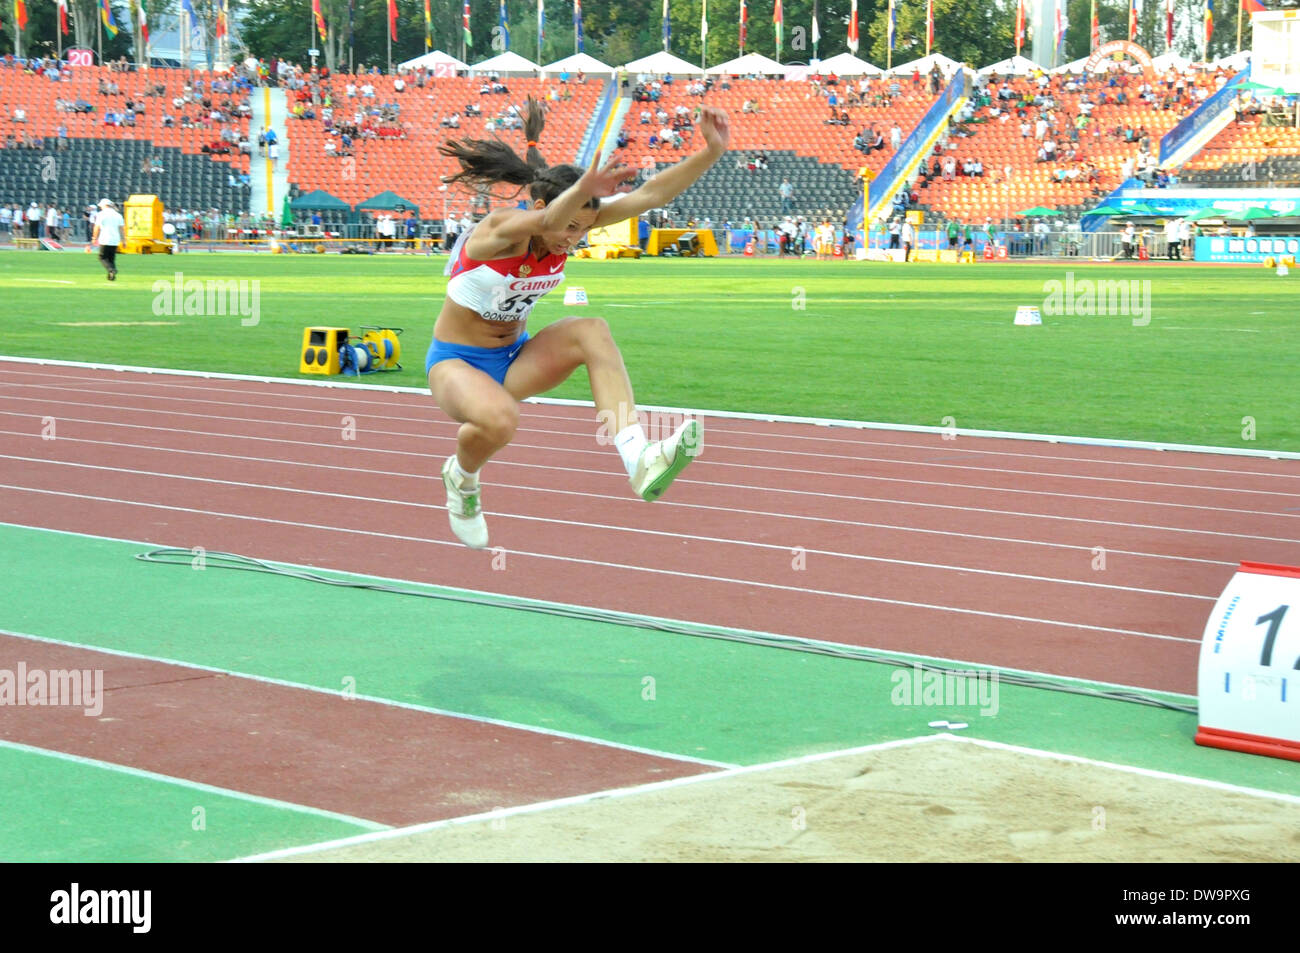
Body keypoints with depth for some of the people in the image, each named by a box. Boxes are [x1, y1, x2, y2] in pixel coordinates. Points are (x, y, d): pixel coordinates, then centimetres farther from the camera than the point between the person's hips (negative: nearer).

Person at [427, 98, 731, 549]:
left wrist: (711, 152, -28)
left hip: (513, 357, 6)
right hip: (455, 361, -6)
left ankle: (639, 461, -36)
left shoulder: (570, 223, -9)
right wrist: (583, 189, -73)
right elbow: (543, 221, -52)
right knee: (499, 419, -39)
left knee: (591, 331, -24)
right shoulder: (500, 228, -27)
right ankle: (461, 475, 0)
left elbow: (649, 195, -16)